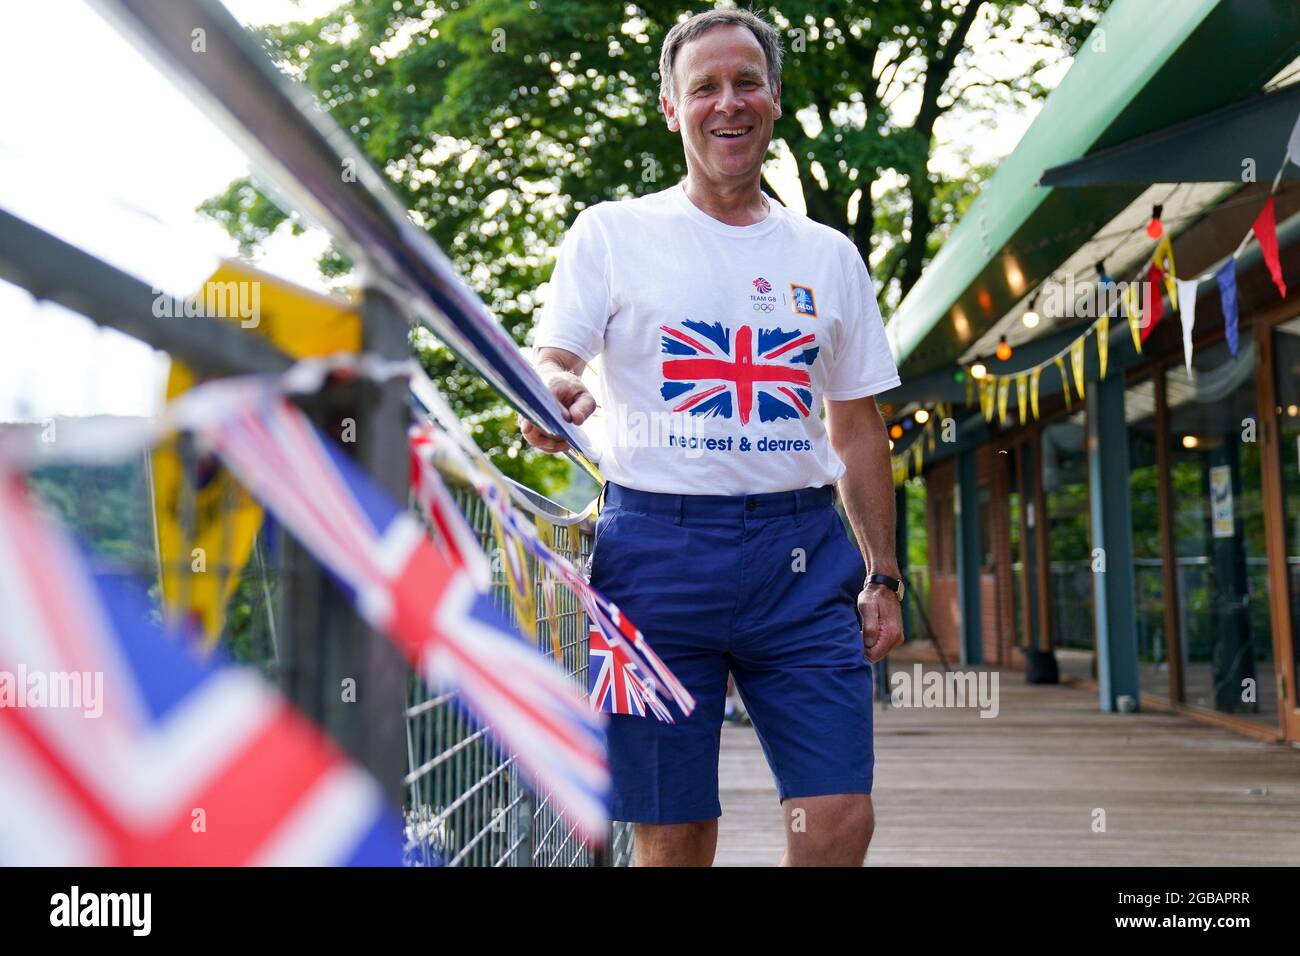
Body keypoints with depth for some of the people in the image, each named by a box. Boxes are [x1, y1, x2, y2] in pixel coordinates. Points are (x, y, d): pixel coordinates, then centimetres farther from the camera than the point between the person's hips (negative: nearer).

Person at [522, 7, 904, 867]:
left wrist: (882, 577, 12)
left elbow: (858, 431, 17)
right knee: (674, 835, 0)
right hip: (658, 544, -2)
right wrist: (553, 396, -28)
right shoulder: (612, 232, 6)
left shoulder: (829, 254, 14)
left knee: (840, 818, -3)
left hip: (804, 550, 3)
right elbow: (551, 363, -3)